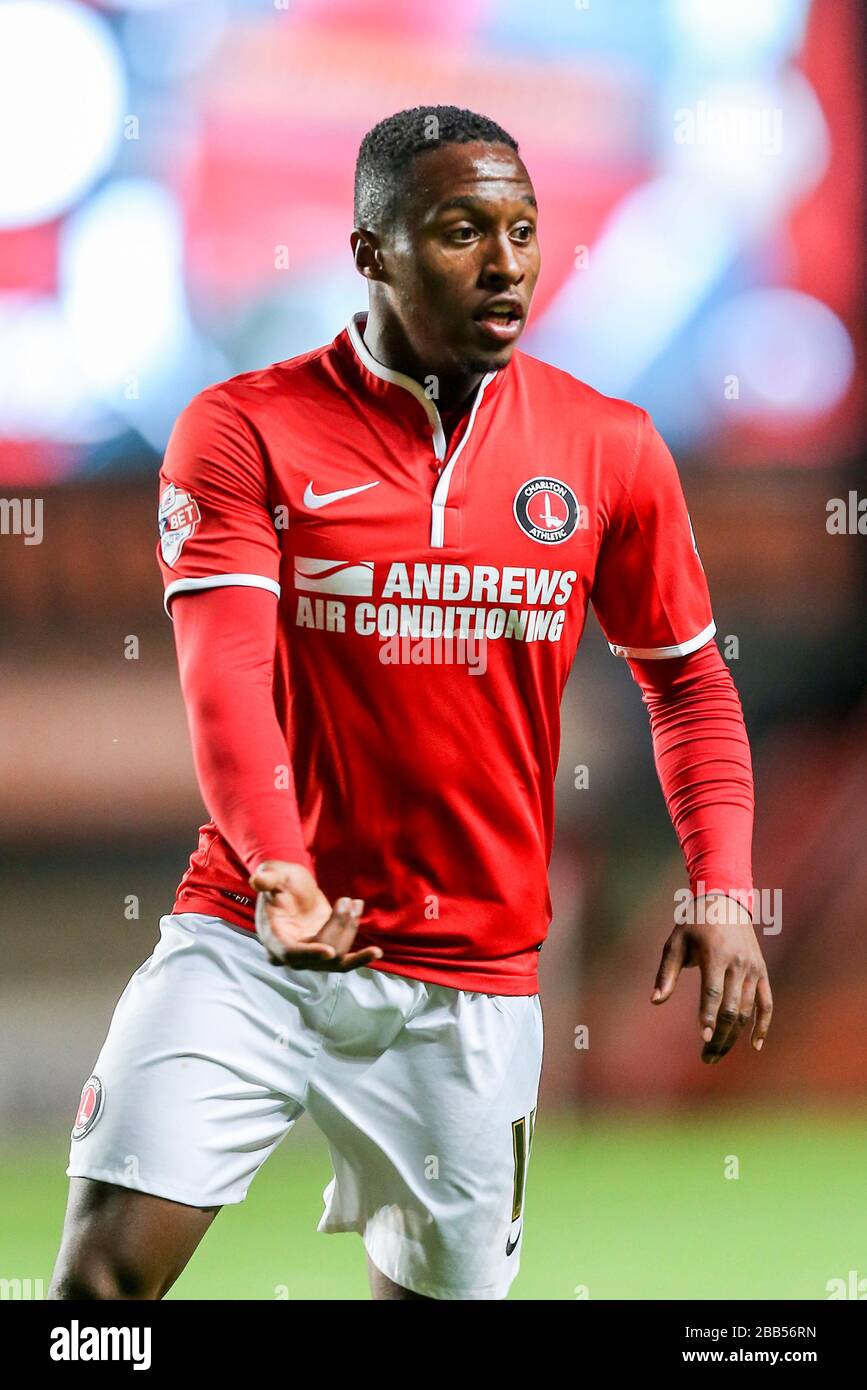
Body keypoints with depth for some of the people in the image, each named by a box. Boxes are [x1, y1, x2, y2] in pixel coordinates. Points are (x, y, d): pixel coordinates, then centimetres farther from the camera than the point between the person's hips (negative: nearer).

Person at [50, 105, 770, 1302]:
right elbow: (224, 668, -18)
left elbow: (687, 678, 13)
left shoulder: (610, 448, 3)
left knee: (445, 1282, 8)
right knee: (111, 1262, -14)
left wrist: (723, 892, -2)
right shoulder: (245, 430, -5)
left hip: (470, 977, 2)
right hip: (249, 944, -2)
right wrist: (278, 871, -35)